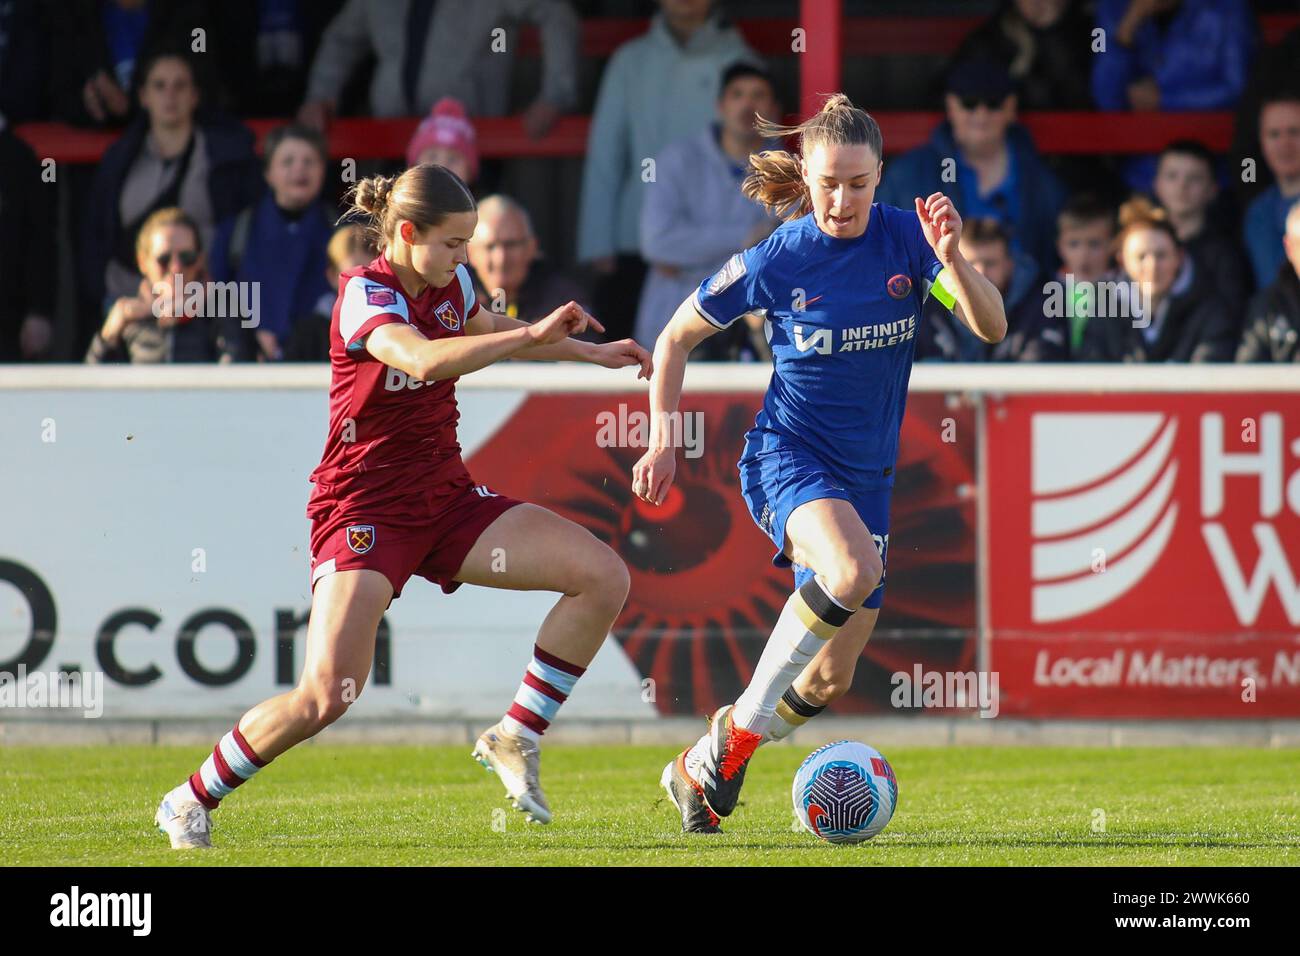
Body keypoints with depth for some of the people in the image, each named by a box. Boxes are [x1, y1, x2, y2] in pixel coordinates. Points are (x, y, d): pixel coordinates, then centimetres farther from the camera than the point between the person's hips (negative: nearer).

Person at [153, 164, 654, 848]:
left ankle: (514, 740, 3)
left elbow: (491, 333, 31)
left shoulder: (450, 285, 6)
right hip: (364, 504, -7)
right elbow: (424, 359, -38)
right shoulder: (364, 294, -16)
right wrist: (534, 335, -35)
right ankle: (191, 801, 2)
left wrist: (590, 353, 29)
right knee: (325, 696, -21)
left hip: (445, 498, 7)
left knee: (604, 578, -9)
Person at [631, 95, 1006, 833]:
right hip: (788, 453, -5)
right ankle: (745, 722, -21)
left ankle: (703, 768, 30)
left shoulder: (905, 238, -6)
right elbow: (677, 338, 3)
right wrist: (664, 436, -3)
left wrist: (951, 257, -30)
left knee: (832, 678, 8)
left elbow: (992, 329, -14)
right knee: (852, 570, -37)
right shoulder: (777, 259, -11)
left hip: (868, 472, 5)